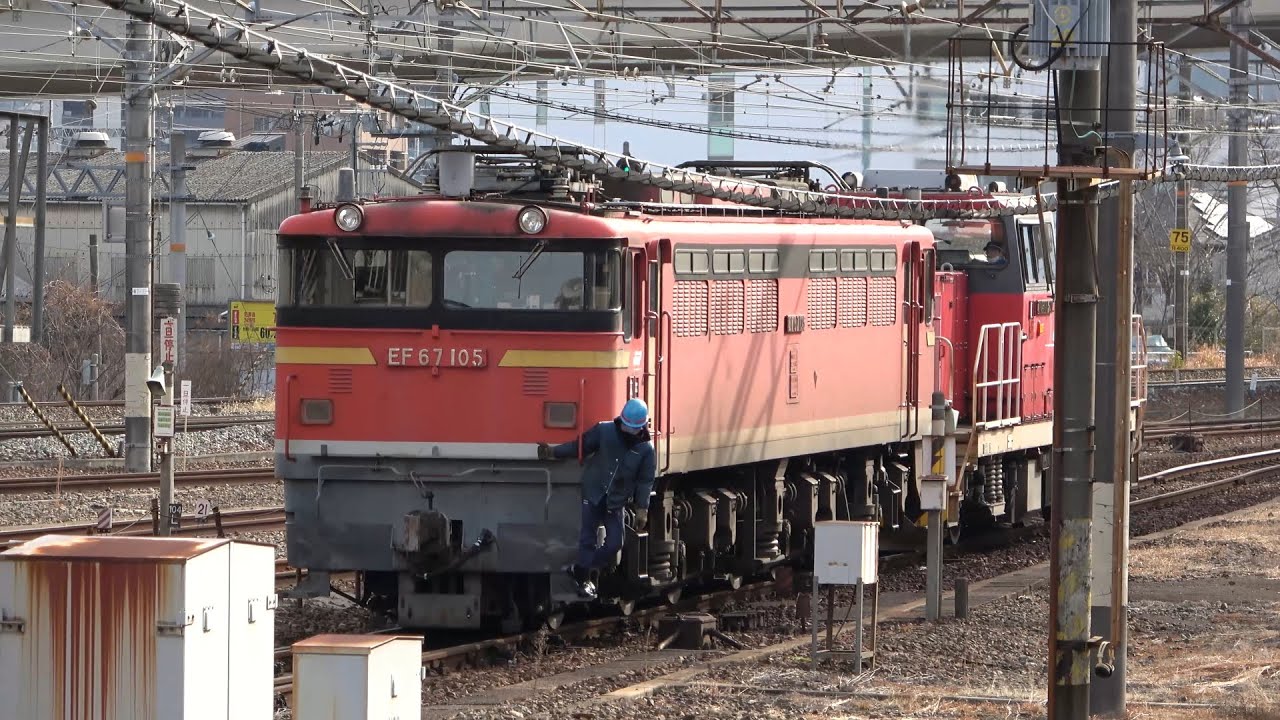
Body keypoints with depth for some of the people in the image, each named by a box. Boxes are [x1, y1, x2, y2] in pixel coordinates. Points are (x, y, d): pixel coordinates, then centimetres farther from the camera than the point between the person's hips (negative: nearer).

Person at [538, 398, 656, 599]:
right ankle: (584, 580, 11)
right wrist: (554, 452, -17)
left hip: (615, 502, 2)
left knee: (614, 543, 0)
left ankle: (579, 570, 18)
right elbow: (579, 445, -5)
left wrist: (642, 510, -7)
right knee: (587, 539, -2)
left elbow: (645, 481, -4)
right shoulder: (604, 431, -9)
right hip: (593, 494, -2)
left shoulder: (646, 449, -6)